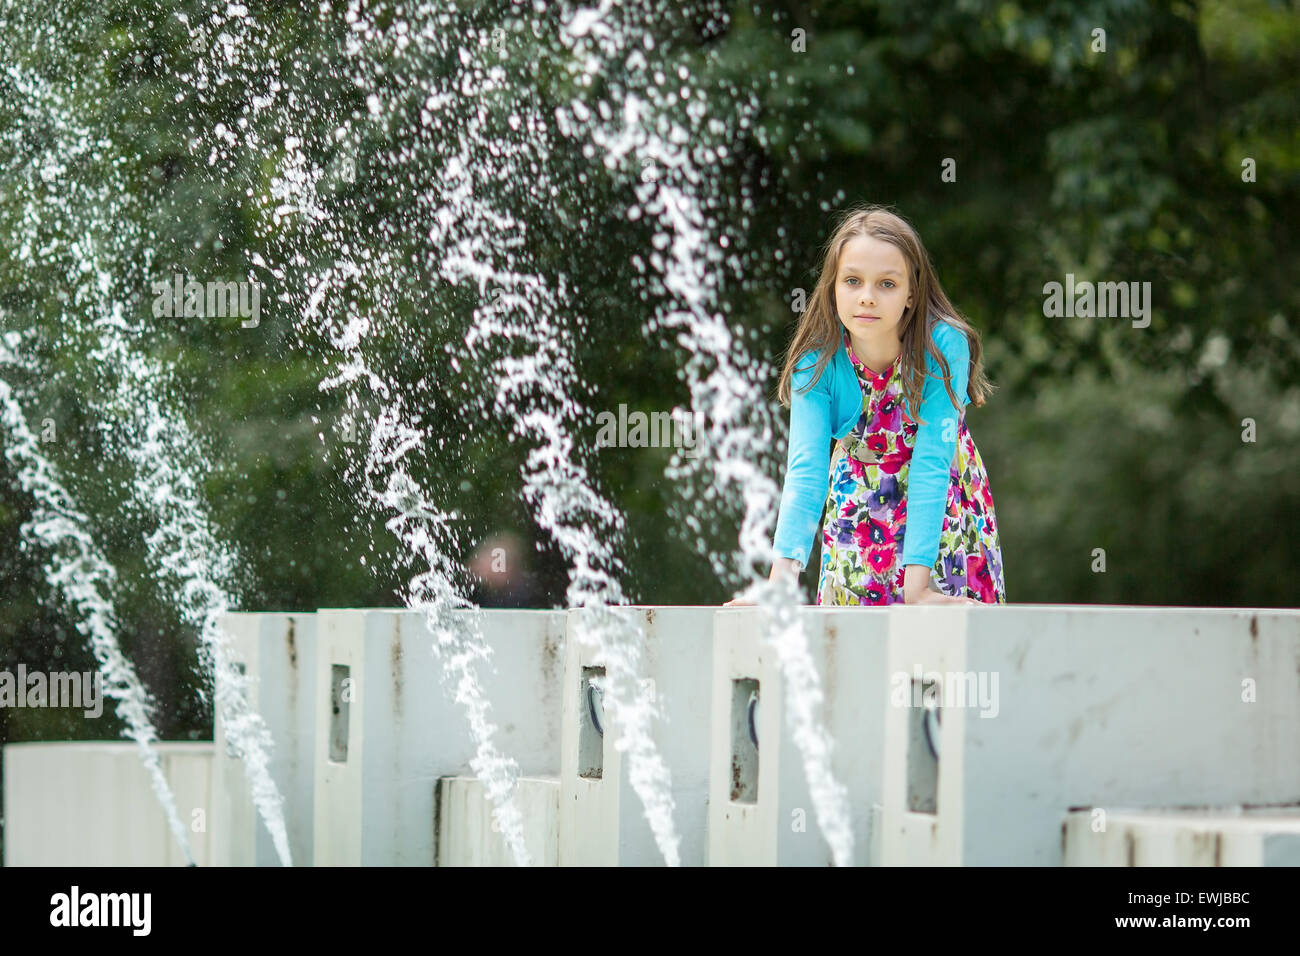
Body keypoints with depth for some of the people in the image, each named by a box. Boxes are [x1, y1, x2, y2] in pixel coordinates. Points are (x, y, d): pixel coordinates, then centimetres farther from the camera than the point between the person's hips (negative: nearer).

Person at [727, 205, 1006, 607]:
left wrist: (916, 585, -40)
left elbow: (931, 465, -33)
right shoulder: (818, 361, -24)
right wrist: (780, 581, -46)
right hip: (859, 499, 1)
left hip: (942, 497, -1)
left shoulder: (944, 345, -30)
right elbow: (805, 470, -32)